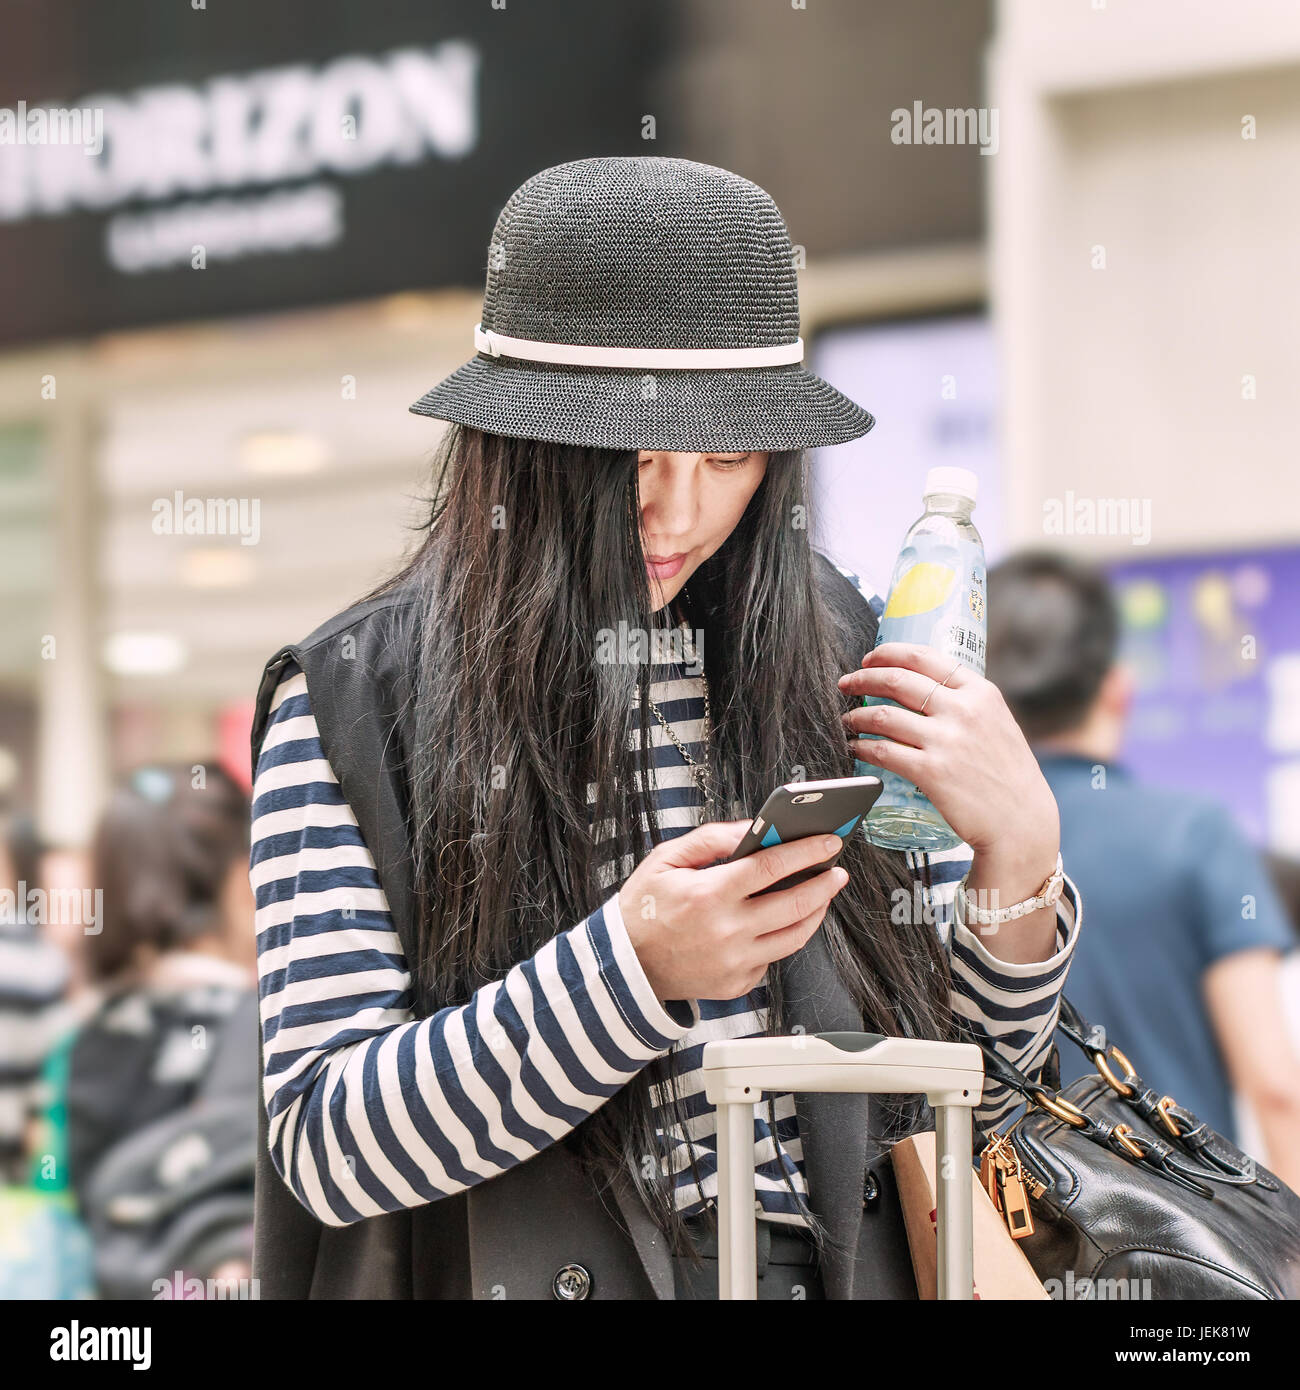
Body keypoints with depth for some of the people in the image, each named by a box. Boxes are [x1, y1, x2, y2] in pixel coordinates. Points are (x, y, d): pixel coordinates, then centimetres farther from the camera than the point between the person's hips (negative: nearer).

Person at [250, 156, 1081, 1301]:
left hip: (836, 1264, 2)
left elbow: (969, 1081, 11)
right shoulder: (350, 702, -4)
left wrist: (1019, 856, -7)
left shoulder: (838, 659, 5)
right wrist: (631, 966, -19)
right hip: (534, 1271, -2)